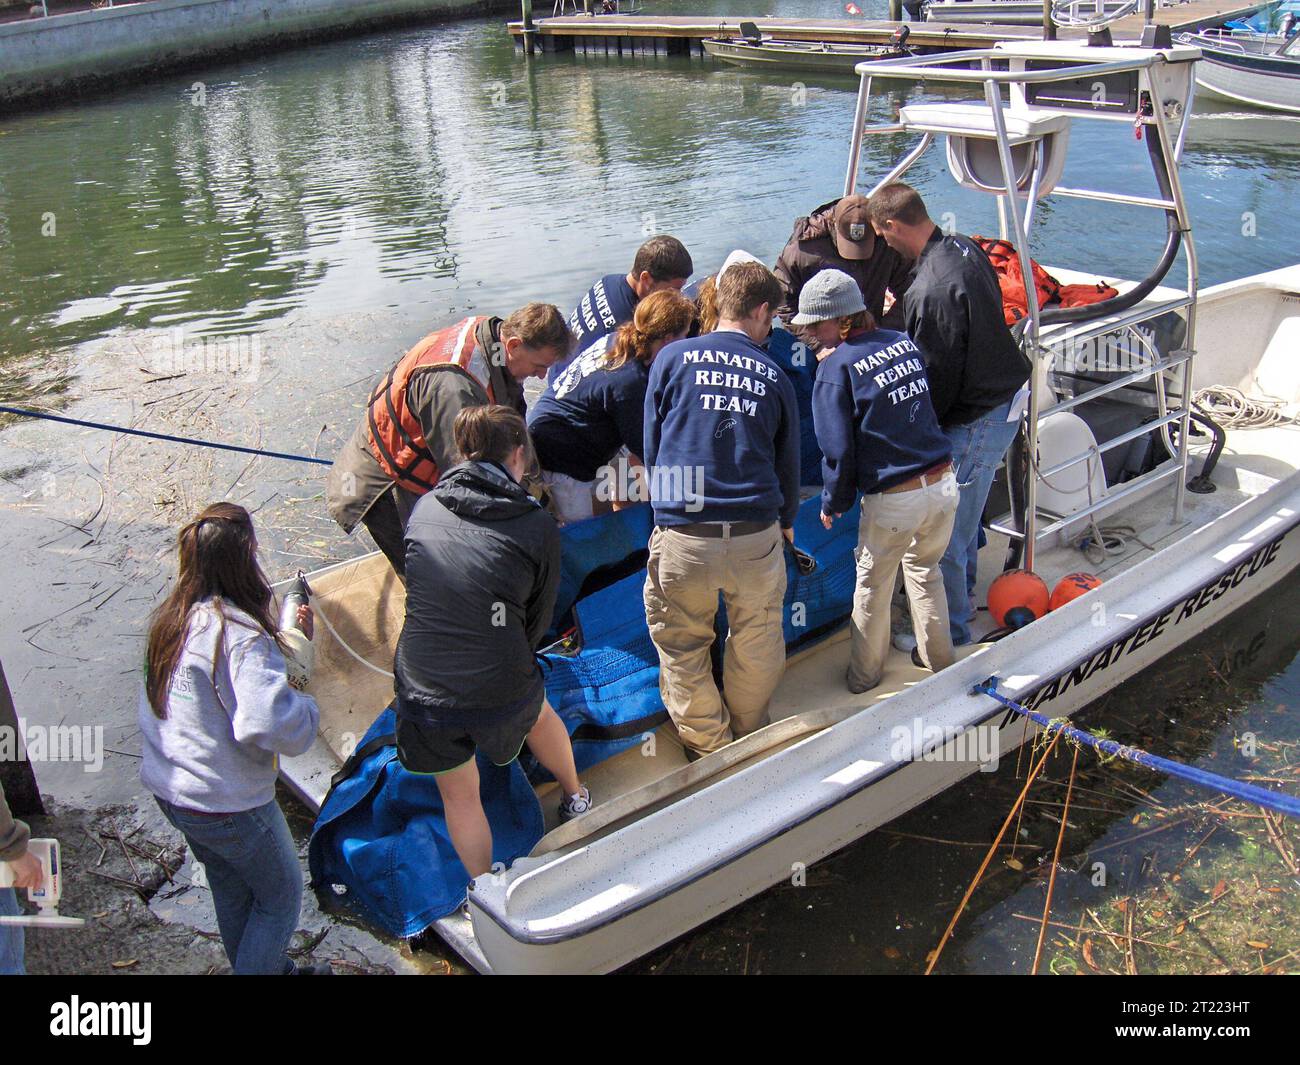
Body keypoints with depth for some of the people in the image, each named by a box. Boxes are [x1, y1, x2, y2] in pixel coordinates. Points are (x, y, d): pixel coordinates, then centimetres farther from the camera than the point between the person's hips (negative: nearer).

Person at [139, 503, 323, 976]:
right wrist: (307, 710, -16)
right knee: (281, 896, 15)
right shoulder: (242, 636, -28)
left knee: (230, 884, 28)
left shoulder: (171, 618, -1)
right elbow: (272, 726, -36)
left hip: (166, 789, 9)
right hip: (226, 804, -8)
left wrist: (288, 637, 5)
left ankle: (260, 966, 47)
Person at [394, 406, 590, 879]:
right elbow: (539, 618, 4)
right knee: (538, 711, 35)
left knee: (459, 794, 24)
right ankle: (574, 796, 61)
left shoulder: (423, 508, 1)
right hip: (502, 691, 0)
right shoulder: (537, 525, -6)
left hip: (423, 692, 0)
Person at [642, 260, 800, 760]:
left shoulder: (673, 358, 2)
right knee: (756, 641, 22)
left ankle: (709, 749, 29)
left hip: (682, 536, -2)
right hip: (757, 537, 2)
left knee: (683, 651, 16)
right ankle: (750, 734, 41)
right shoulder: (774, 376, 7)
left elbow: (651, 448, 8)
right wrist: (786, 521, 36)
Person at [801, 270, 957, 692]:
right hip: (944, 483, 6)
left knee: (873, 586, 17)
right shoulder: (904, 341, 5)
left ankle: (865, 674, 34)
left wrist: (833, 503, 3)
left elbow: (838, 449, -13)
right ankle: (938, 658, 43)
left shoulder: (837, 367, -12)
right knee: (925, 568, 28)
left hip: (893, 499, -5)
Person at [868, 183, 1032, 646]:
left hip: (974, 421, -10)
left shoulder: (931, 291, -29)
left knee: (944, 536, 2)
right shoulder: (964, 247, 2)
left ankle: (950, 636, 16)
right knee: (965, 513, 26)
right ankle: (963, 598, 44)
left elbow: (936, 380, -22)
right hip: (1005, 398, 10)